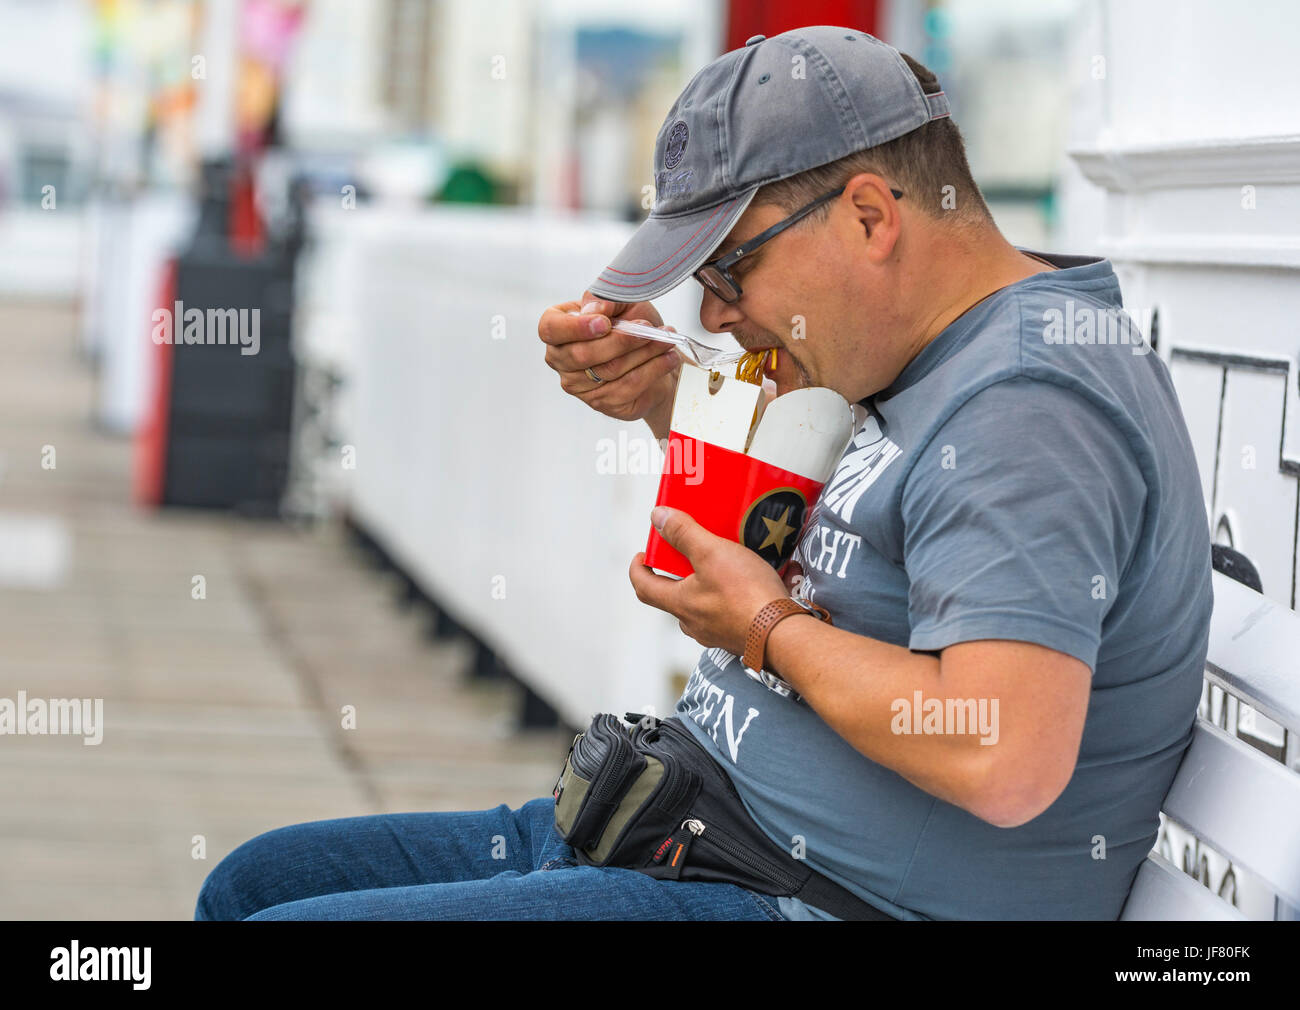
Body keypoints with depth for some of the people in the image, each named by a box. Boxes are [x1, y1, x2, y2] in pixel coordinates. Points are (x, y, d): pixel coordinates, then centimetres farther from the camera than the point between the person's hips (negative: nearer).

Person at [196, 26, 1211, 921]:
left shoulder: (1030, 402, -21)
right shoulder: (941, 363, 11)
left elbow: (1005, 762, -32)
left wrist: (769, 627, -16)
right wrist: (667, 396, 11)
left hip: (802, 898, -11)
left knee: (278, 929, -16)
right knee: (251, 885, 13)